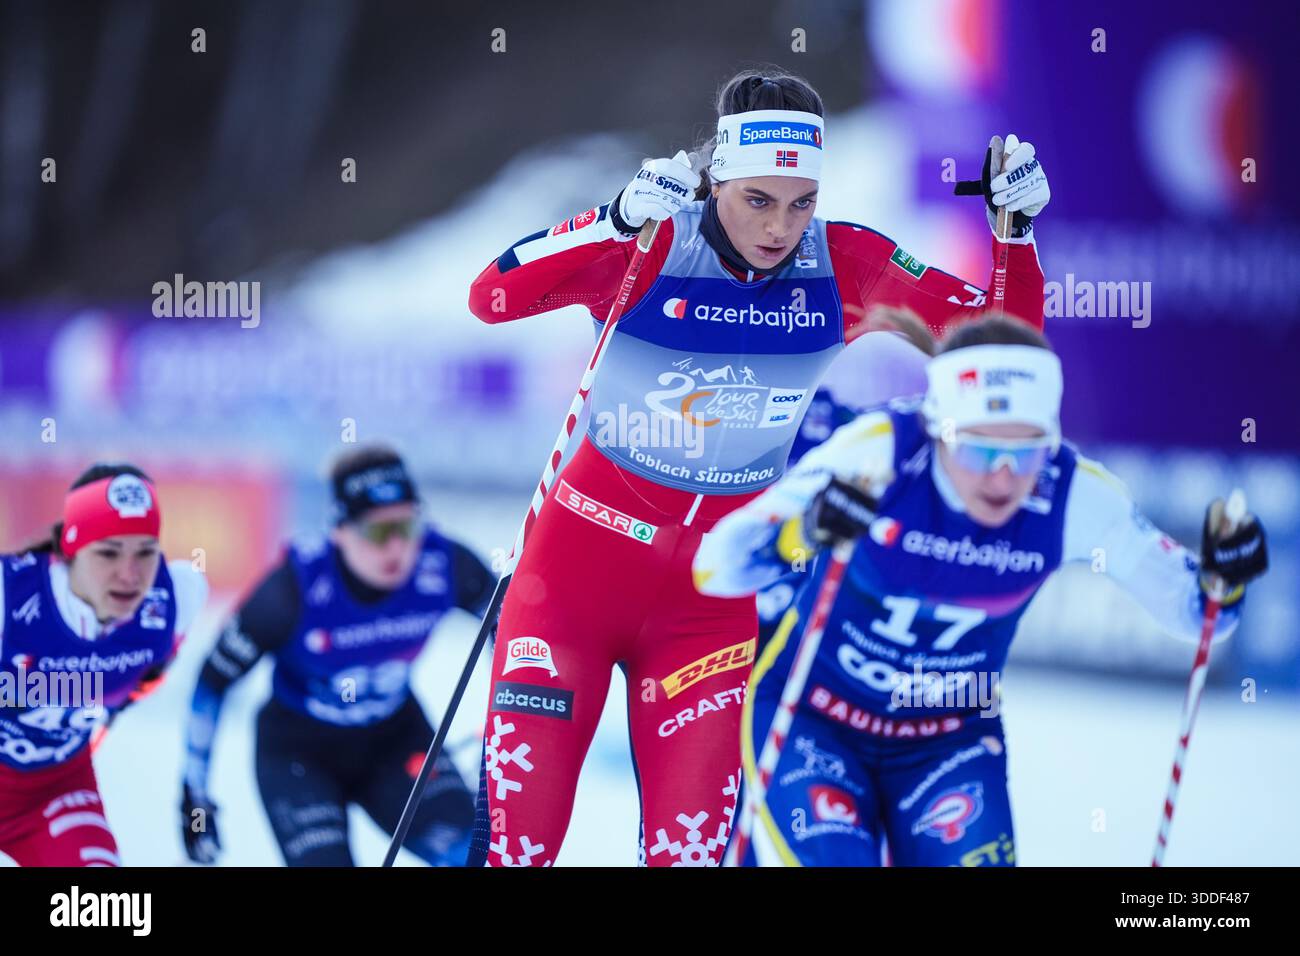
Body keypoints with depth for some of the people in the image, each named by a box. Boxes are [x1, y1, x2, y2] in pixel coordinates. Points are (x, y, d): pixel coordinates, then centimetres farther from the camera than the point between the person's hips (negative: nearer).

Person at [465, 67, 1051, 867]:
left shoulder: (845, 270, -6)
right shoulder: (650, 246, -15)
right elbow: (491, 297, -27)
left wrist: (1017, 227, -15)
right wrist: (618, 222, -37)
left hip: (717, 592, 2)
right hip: (584, 562, -2)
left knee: (690, 844, 0)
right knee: (517, 837, -4)